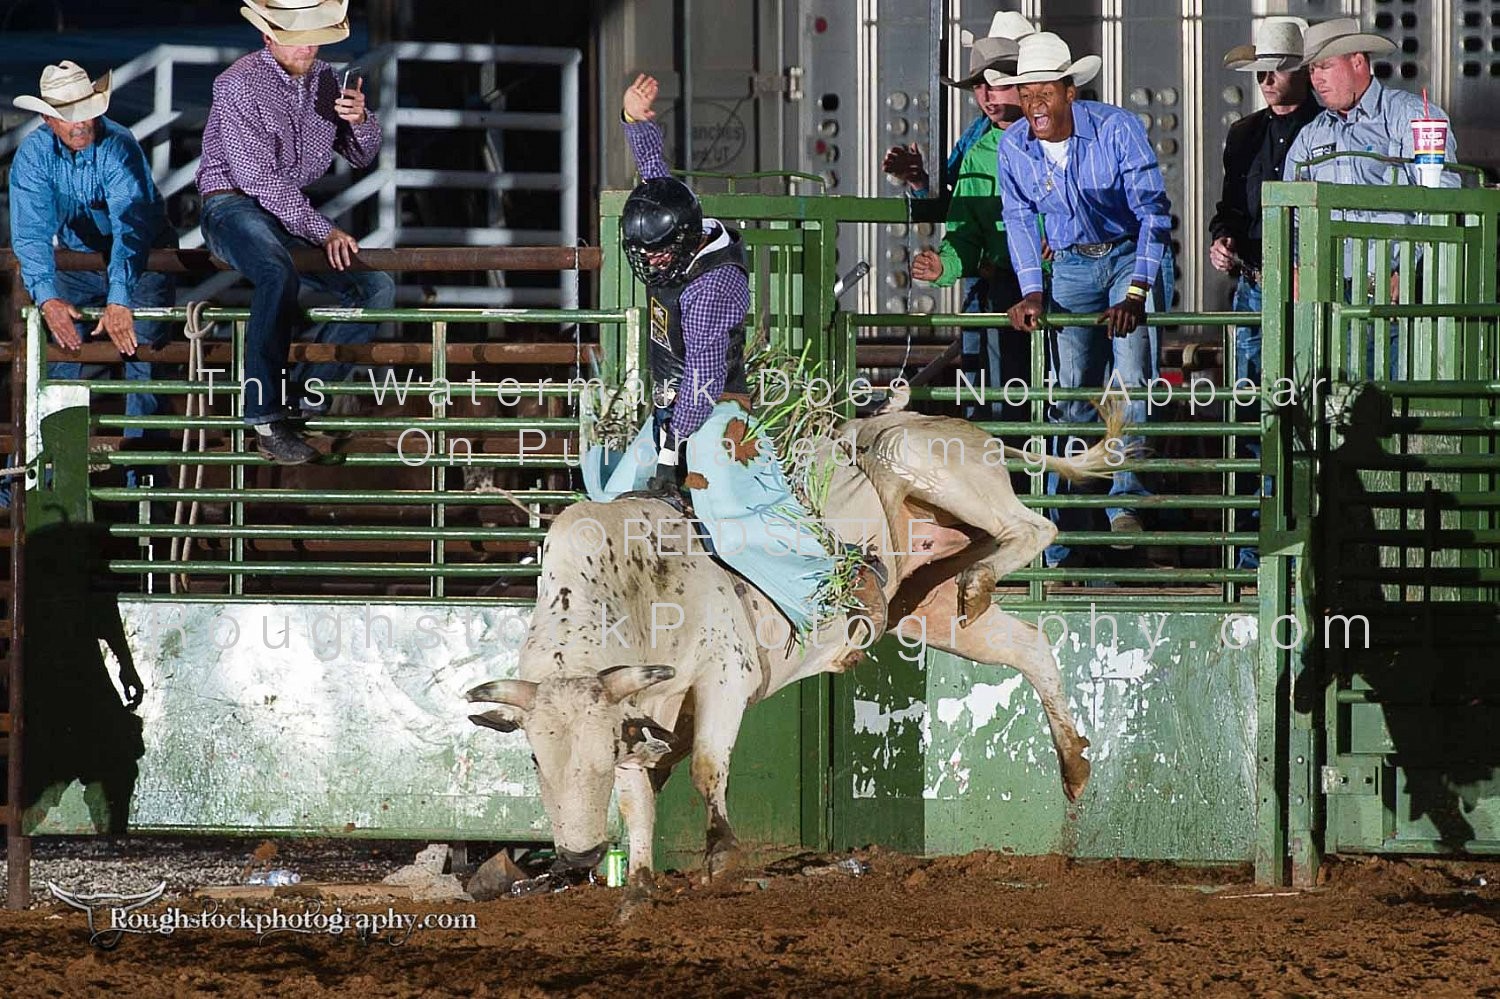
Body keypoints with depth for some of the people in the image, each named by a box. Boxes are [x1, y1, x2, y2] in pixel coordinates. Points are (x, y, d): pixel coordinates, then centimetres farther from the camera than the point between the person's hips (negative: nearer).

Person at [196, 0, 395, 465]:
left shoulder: (322, 79, 9)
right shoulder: (240, 85, -13)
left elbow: (362, 156, 15)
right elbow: (258, 178, -19)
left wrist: (360, 120, -10)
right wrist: (323, 231, -22)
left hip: (293, 213, 8)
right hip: (234, 209, -8)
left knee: (378, 287, -7)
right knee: (279, 274, -38)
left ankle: (307, 397, -6)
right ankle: (267, 418, -39)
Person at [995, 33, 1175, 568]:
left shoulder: (1117, 130, -23)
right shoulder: (1013, 146, -10)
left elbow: (1152, 210, -23)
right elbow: (1020, 220, 4)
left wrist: (1135, 294, -31)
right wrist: (1031, 293, -7)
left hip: (1134, 257, -3)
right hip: (1071, 265, 3)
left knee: (1130, 377, -24)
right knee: (1070, 392, -4)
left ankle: (1126, 499, -20)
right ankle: (1060, 547, 0)